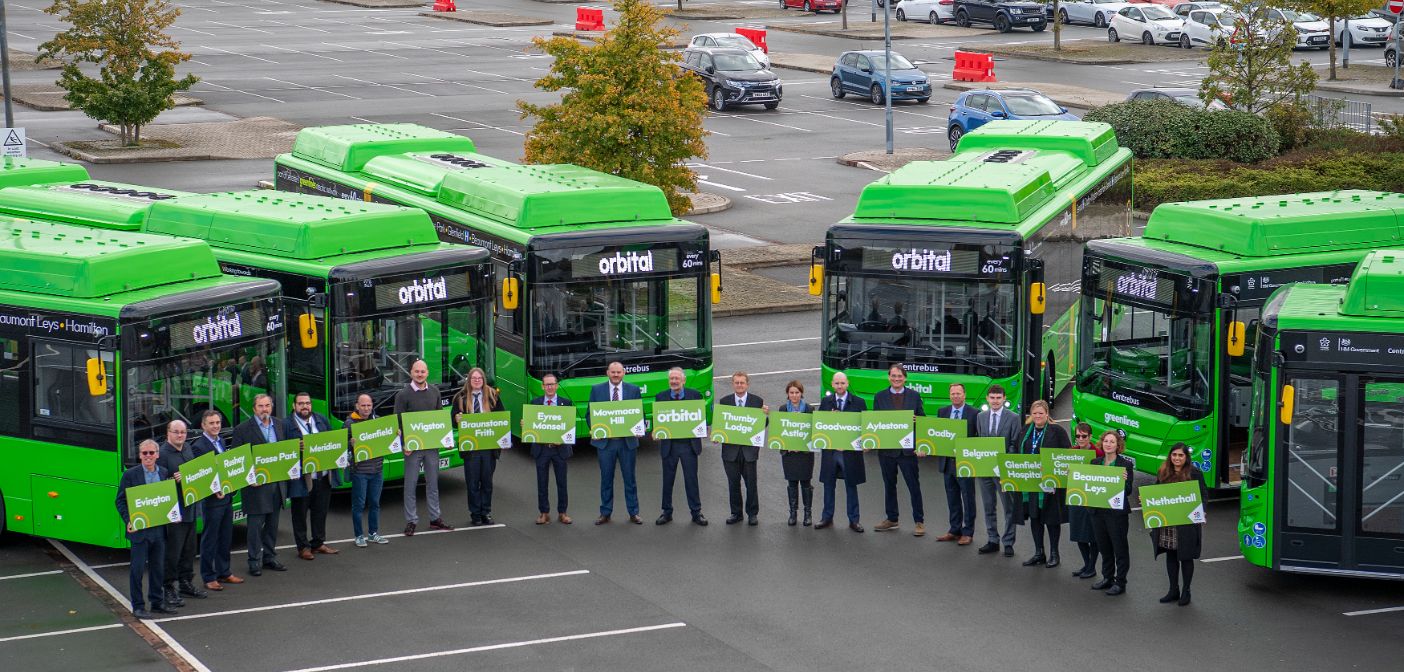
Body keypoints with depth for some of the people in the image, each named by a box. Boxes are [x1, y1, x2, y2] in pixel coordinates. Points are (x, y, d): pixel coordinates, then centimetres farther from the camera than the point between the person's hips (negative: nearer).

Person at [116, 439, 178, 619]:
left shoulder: (164, 473, 6)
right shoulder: (130, 475, -6)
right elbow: (120, 501, -4)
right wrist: (128, 521, -15)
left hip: (159, 528, 4)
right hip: (139, 529, -4)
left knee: (158, 568, 12)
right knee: (137, 569, 1)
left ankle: (157, 602, 23)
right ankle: (138, 606, 8)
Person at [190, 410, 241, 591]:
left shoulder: (221, 442, 13)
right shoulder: (198, 446, -14)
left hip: (227, 497, 8)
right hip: (212, 500, -8)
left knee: (226, 538, 15)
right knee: (210, 540, 1)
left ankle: (223, 572, 26)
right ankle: (208, 577, 8)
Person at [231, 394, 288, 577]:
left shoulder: (279, 425, 9)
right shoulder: (243, 429, -8)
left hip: (276, 484, 5)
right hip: (256, 484, -5)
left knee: (272, 524, 13)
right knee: (255, 524, -1)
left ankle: (269, 557, 24)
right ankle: (255, 562, 6)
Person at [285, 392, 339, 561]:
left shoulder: (322, 420, 9)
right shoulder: (286, 425, -8)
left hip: (324, 476, 5)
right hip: (301, 478, -5)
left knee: (321, 512, 15)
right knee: (300, 514, 6)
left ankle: (318, 543, 29)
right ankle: (303, 547, 17)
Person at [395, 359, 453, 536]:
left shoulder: (434, 392, 8)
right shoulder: (403, 394, -6)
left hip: (432, 445, 4)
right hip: (412, 446, -4)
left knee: (433, 483, 11)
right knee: (411, 484, 1)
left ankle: (435, 518, 19)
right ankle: (411, 521, 7)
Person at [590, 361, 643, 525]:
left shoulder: (634, 390, 4)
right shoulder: (597, 390, 4)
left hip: (628, 440, 0)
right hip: (605, 440, 0)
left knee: (630, 478, 6)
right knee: (606, 479, 7)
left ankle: (633, 513, 15)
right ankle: (605, 513, 16)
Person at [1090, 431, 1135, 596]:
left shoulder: (1125, 465, -8)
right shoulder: (1096, 463, 8)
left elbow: (1128, 491, -11)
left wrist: (1124, 481, -30)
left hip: (1117, 512, -6)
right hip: (1098, 511, 6)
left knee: (1120, 548, 3)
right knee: (1104, 547, 16)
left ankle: (1120, 583, 10)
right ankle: (1107, 578, 29)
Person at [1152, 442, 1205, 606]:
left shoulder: (1194, 474, -4)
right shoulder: (1163, 473, 9)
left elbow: (1202, 496, -5)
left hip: (1186, 523, -4)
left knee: (1186, 556, 4)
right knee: (1170, 555, 11)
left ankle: (1185, 592, 15)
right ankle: (1173, 590, 22)